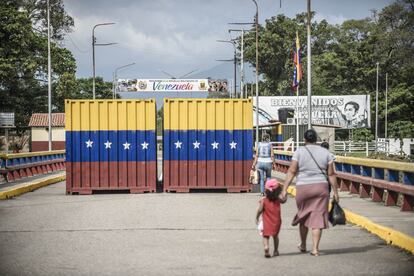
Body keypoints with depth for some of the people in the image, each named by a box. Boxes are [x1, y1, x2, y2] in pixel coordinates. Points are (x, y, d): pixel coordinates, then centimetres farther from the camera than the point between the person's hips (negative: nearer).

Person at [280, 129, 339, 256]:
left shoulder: (299, 152, -4)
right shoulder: (326, 153, 2)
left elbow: (291, 172, -9)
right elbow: (331, 174, 1)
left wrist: (284, 189, -9)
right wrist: (335, 192, 7)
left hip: (303, 188, -1)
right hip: (321, 188, 1)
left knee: (303, 216, 17)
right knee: (317, 218, 3)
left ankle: (303, 245, 30)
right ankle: (315, 249, -3)